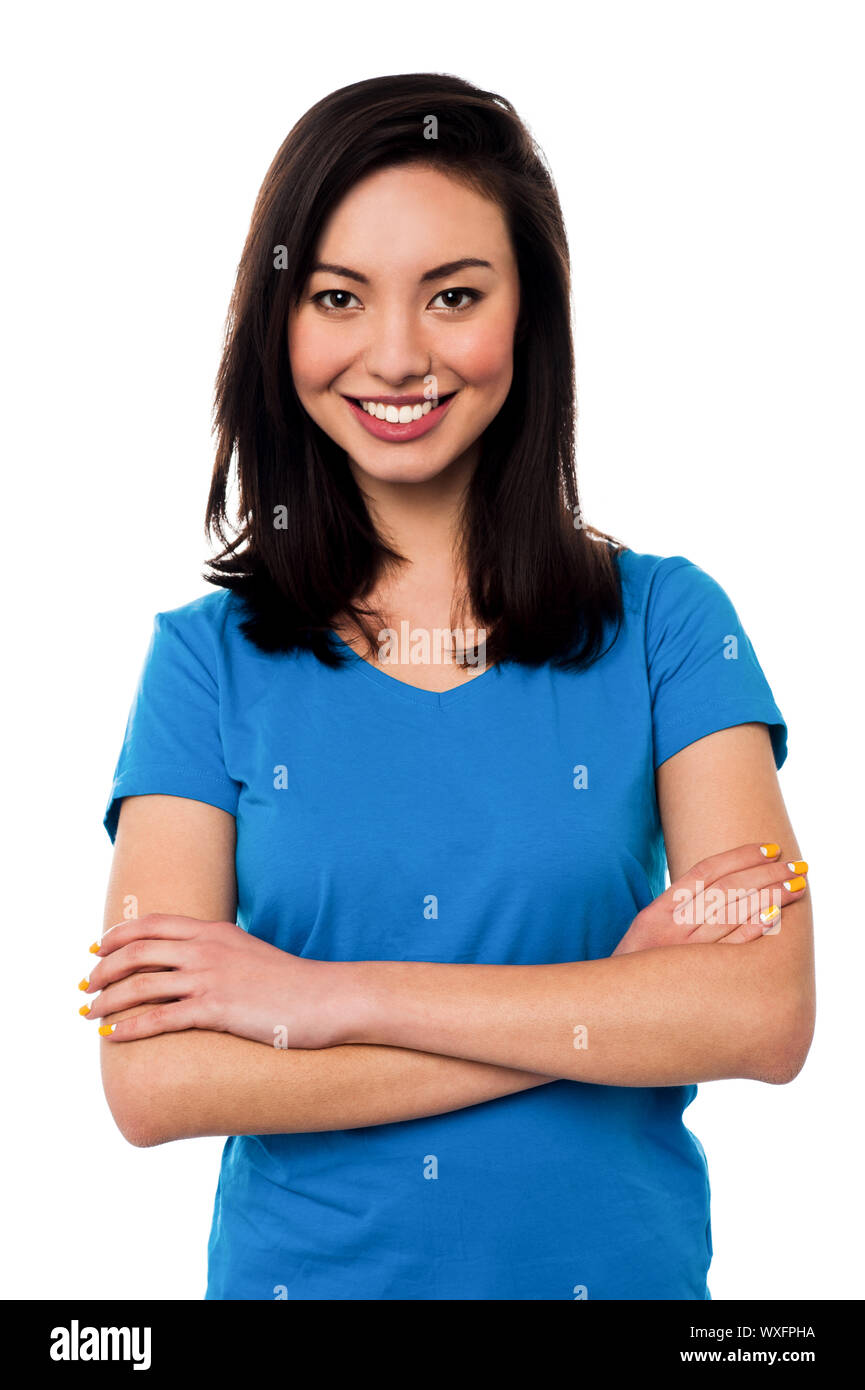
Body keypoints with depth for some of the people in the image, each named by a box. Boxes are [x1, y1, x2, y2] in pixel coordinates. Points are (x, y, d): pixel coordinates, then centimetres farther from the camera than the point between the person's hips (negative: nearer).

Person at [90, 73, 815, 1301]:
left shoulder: (665, 622, -7)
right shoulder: (208, 657, -7)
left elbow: (768, 1015, -17)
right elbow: (152, 1082, -17)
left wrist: (333, 996, -20)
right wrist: (613, 1007, -19)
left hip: (619, 1261, 1)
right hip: (299, 1266, 0)